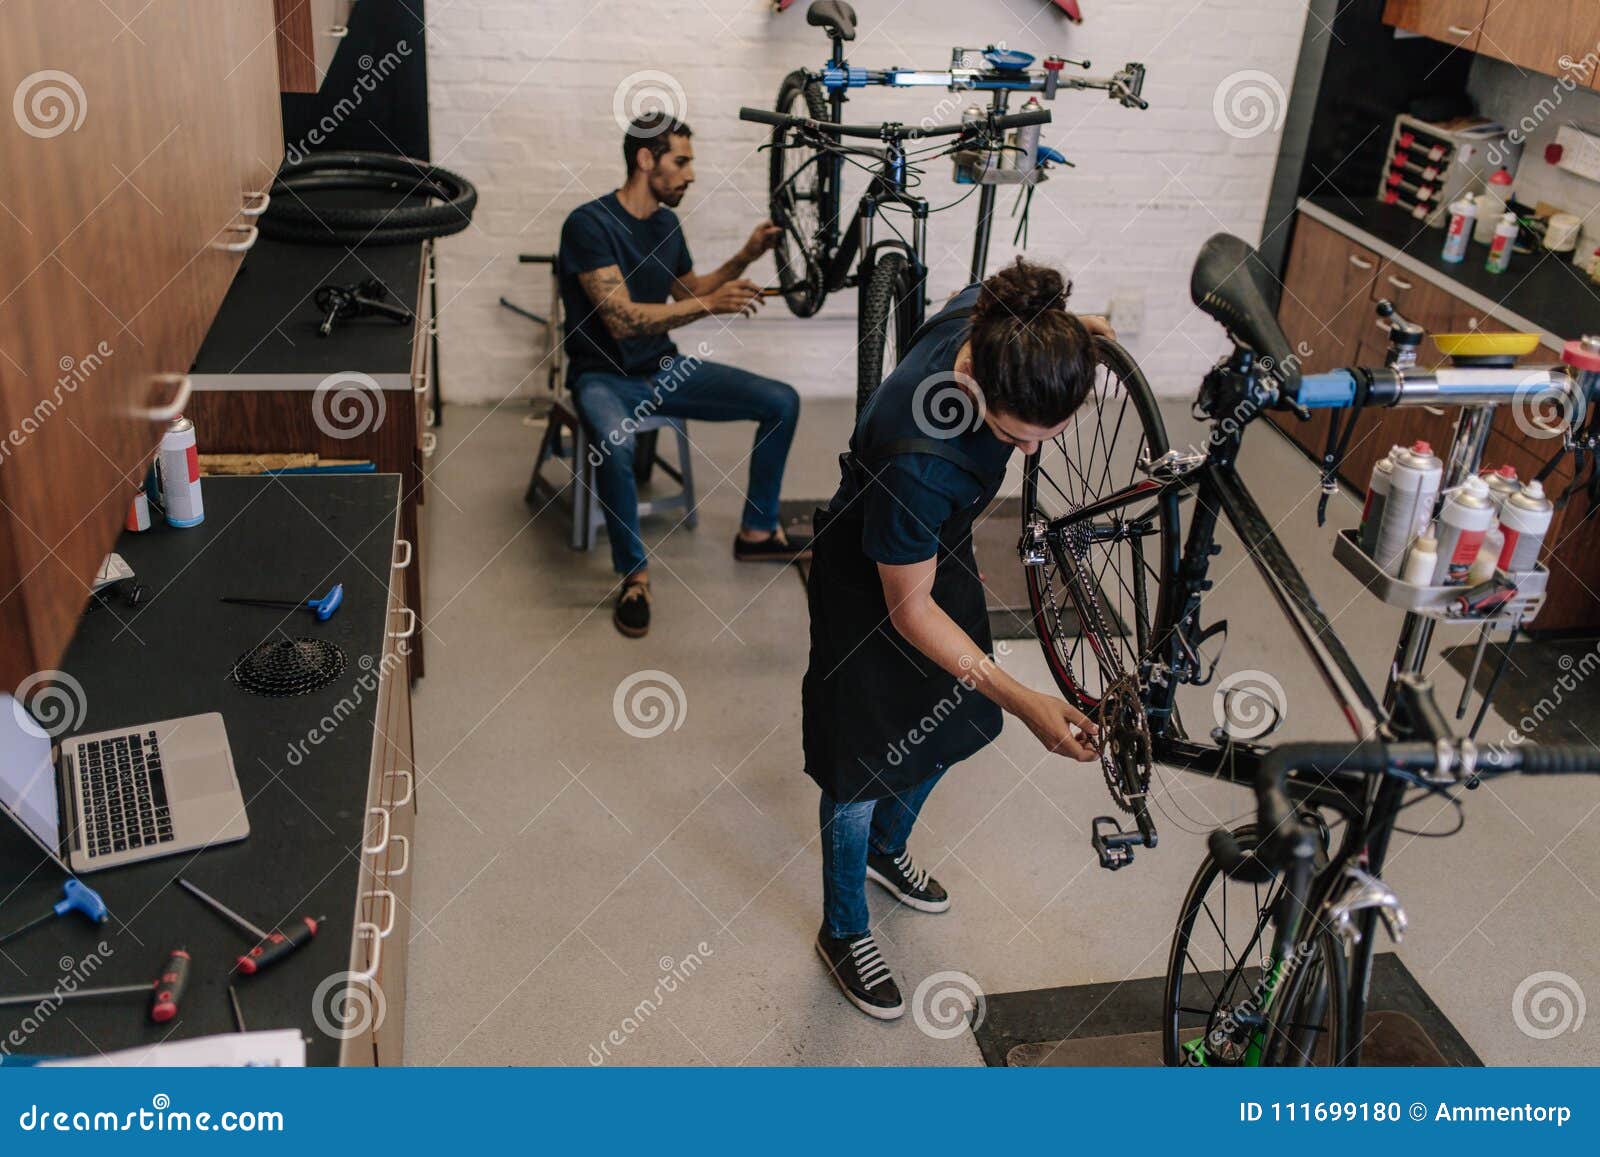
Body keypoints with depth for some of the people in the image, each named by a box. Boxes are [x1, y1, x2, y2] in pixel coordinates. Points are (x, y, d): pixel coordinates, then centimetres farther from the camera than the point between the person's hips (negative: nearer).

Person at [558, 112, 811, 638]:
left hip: (663, 368, 7)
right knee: (614, 444, -41)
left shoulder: (666, 223, 7)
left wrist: (745, 257, 9)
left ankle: (757, 532, 12)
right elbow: (622, 319, -26)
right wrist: (709, 305, -32)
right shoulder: (589, 224, -18)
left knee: (782, 401, -2)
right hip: (604, 376, -7)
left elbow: (688, 291, 23)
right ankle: (635, 573, -20)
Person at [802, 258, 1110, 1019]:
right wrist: (1022, 700, -35)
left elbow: (966, 298, 3)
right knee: (862, 763, 7)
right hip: (868, 578, -7)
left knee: (950, 723, 22)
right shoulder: (918, 460, -44)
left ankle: (886, 850, 50)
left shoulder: (994, 317, -26)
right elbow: (909, 611, -30)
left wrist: (1060, 331, -2)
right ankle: (843, 931, 31)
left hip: (939, 548, 8)